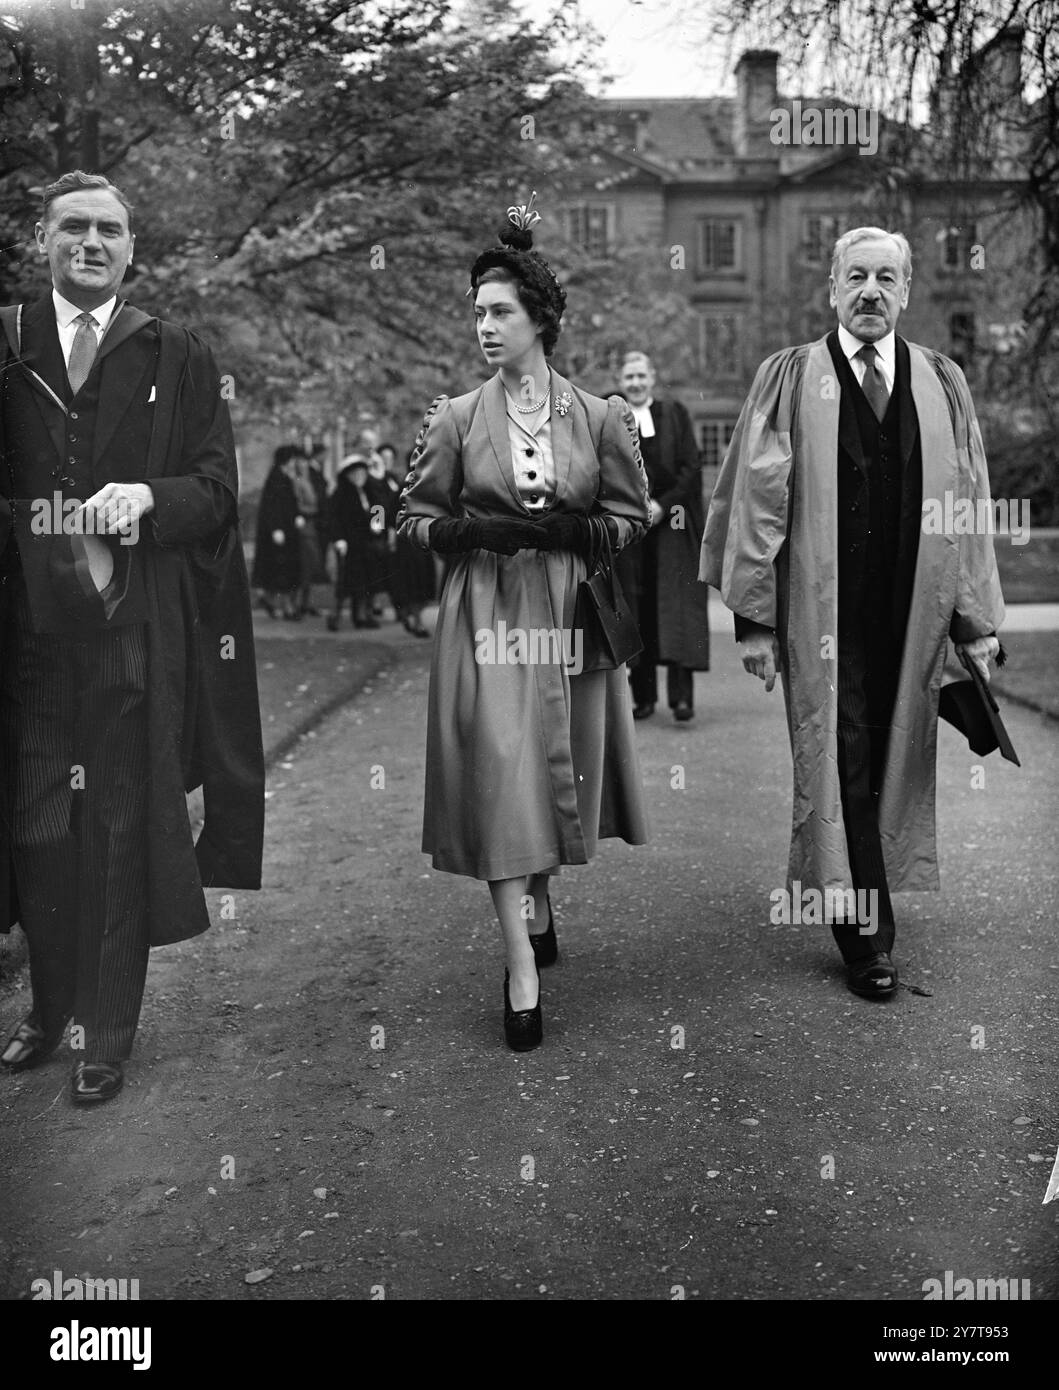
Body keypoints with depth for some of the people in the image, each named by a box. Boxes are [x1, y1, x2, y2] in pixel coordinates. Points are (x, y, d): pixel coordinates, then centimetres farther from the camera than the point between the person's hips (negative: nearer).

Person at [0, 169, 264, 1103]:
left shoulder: (179, 358, 6)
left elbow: (217, 490, 1)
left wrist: (147, 494, -17)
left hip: (138, 634, -1)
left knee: (125, 826, 3)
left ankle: (108, 1033, 16)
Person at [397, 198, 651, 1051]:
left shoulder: (599, 418, 2)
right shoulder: (456, 418, 2)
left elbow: (634, 516, 4)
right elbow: (414, 517, 5)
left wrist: (563, 529, -12)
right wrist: (476, 528, -13)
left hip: (573, 619, 1)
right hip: (488, 617, -1)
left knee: (562, 775, 11)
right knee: (500, 781, -8)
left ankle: (538, 904, 40)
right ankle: (524, 973, -3)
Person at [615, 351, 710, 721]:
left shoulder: (674, 414, 6)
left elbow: (692, 467, 0)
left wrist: (663, 504, -11)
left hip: (670, 525, -1)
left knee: (675, 605, -9)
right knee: (636, 609, 2)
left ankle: (681, 694, -12)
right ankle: (643, 696, 9)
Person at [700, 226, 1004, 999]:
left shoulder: (942, 384, 8)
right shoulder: (789, 378, 1)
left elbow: (967, 503, 6)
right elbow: (757, 499, -3)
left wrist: (977, 620, 3)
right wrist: (753, 616, -8)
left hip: (911, 610, 3)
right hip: (821, 610, -3)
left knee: (898, 762, 11)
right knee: (840, 767, -1)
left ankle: (861, 895, 32)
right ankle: (867, 937, 8)